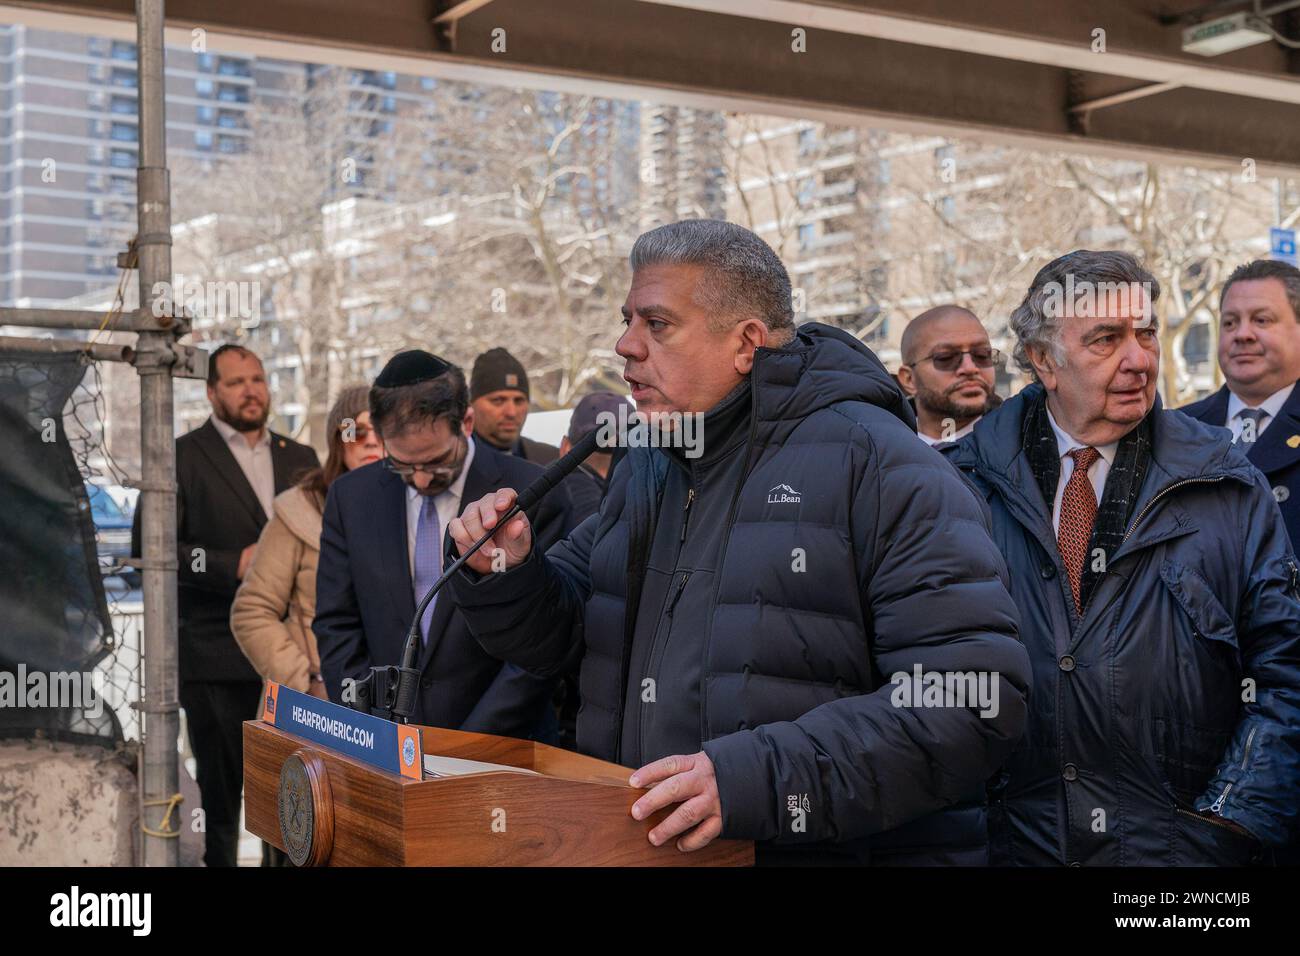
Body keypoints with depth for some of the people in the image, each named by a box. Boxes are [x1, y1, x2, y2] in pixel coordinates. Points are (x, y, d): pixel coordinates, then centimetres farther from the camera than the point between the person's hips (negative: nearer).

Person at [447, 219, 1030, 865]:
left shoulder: (873, 462, -15)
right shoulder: (645, 468, 9)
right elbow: (558, 637, 15)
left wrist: (764, 776, -30)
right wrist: (505, 575, -7)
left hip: (830, 849, -6)